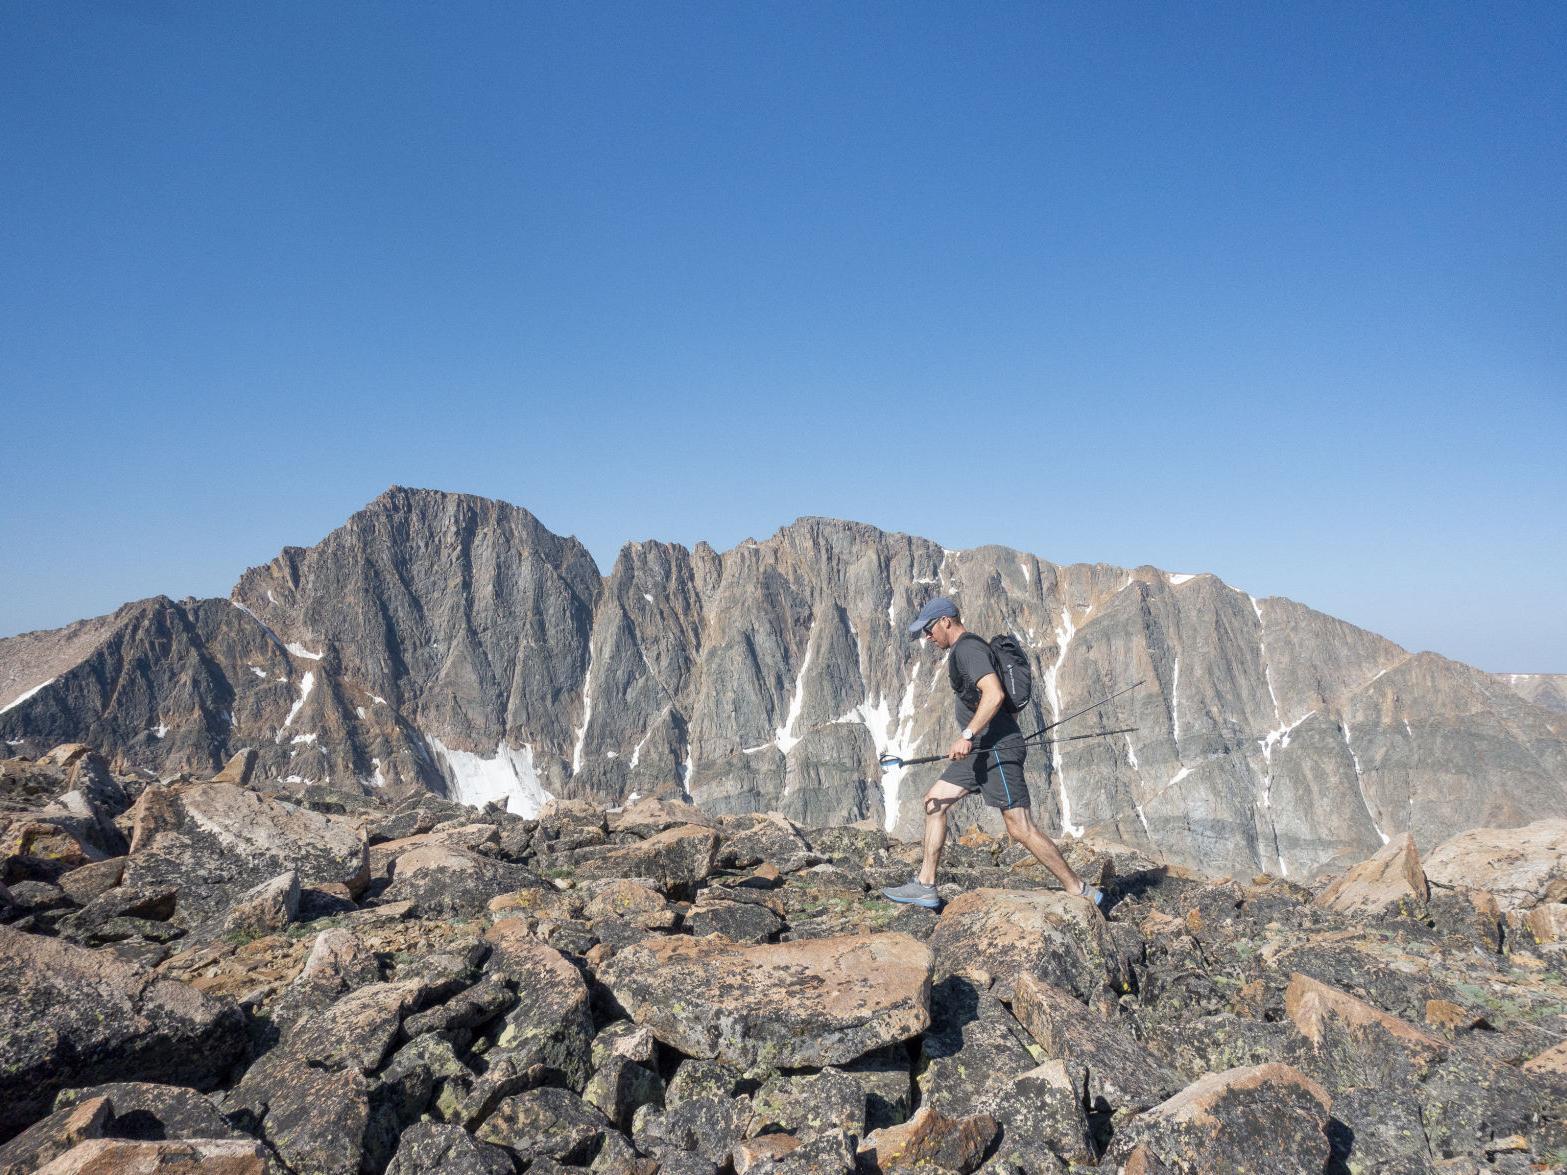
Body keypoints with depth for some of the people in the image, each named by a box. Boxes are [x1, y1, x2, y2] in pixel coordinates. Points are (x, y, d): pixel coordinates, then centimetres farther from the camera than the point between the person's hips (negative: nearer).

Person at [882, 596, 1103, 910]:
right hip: (983, 749, 11)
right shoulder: (965, 649, 20)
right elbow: (990, 695, 28)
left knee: (1020, 829, -9)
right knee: (934, 800, 10)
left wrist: (967, 735, -29)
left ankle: (1081, 892, 2)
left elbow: (994, 694, -27)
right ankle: (924, 886, 12)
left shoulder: (967, 648, -13)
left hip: (997, 748, -11)